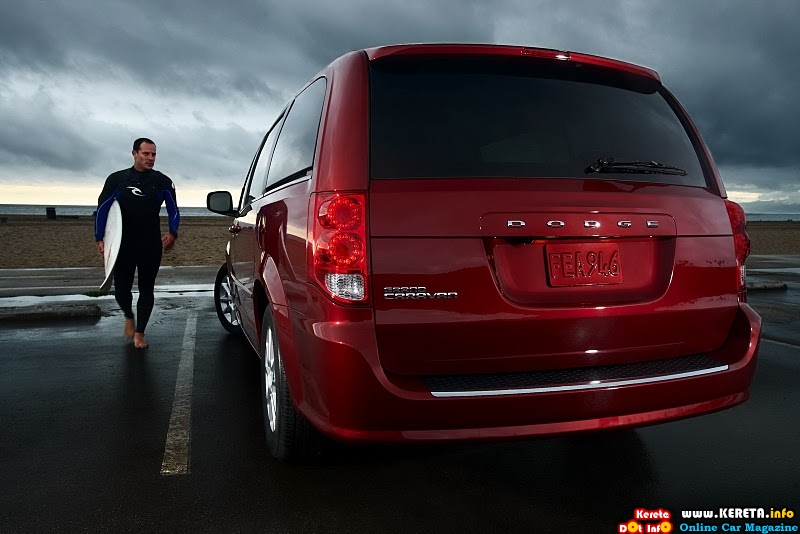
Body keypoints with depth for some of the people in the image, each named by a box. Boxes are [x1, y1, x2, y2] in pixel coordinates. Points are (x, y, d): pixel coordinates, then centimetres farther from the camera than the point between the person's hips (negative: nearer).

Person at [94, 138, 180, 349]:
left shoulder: (162, 182, 2)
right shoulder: (117, 179, 2)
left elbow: (173, 210, 6)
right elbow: (102, 209, 3)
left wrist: (172, 233, -11)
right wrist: (99, 239, -5)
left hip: (151, 245, 0)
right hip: (124, 244, 0)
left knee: (147, 289, 3)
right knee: (121, 287, 2)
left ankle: (139, 333, 16)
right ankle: (129, 317, 34)